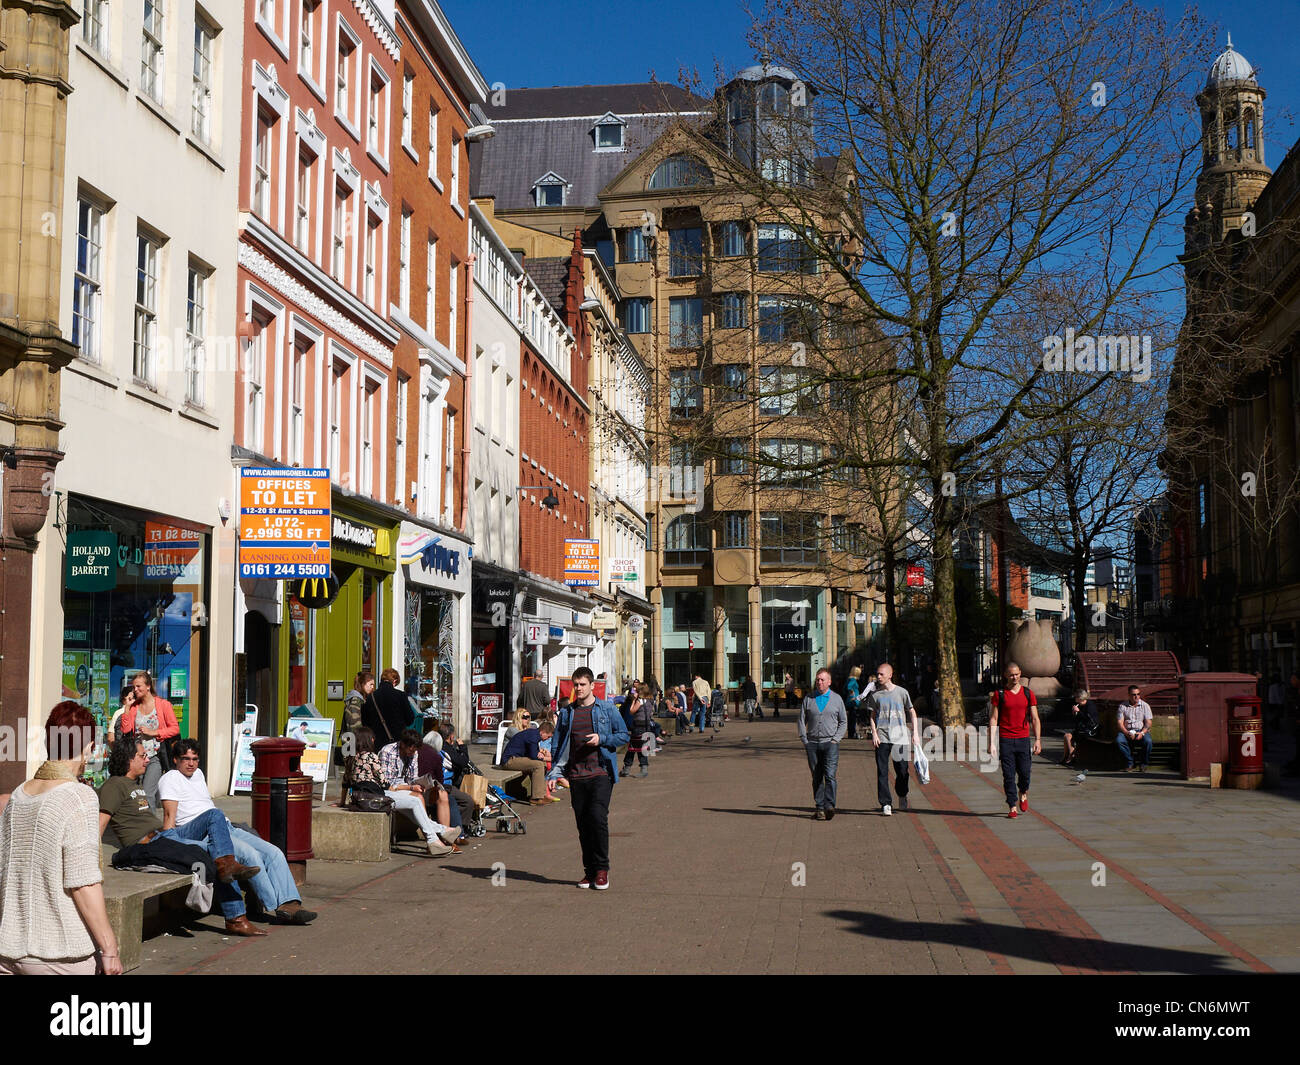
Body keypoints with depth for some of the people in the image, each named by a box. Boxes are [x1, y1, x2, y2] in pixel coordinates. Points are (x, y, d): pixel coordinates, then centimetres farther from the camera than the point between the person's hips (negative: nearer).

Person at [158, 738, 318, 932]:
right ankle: (279, 907, -24)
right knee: (250, 855, -28)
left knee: (273, 853, -8)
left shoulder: (198, 774, 26)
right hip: (200, 834, -9)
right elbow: (170, 815, -9)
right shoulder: (170, 779, 2)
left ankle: (290, 903, -16)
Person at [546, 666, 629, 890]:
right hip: (576, 776, 4)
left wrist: (601, 739, -11)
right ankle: (590, 871, 16)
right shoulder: (566, 713, 12)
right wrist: (557, 772, 4)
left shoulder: (608, 709, 4)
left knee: (598, 817, -17)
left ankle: (602, 869, -4)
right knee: (583, 824, 5)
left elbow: (624, 735, 6)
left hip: (601, 773, -3)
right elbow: (558, 744, 15)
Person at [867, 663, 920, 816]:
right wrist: (874, 733, -3)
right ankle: (885, 804, -3)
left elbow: (912, 712, 10)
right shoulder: (874, 694, 5)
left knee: (903, 769, 3)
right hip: (882, 737, 0)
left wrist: (915, 733, 3)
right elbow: (872, 715, 10)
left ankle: (902, 795, 29)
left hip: (900, 736, 0)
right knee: (882, 771, -6)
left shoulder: (902, 692, 2)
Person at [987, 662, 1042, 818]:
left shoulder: (1028, 694, 7)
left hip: (1023, 739, 1)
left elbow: (1035, 719, 9)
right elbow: (993, 719, 0)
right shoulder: (999, 694, 2)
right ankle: (1012, 807, 7)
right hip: (1005, 740, -1)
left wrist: (1038, 740, -2)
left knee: (1025, 773, -1)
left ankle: (1023, 793, 30)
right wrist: (991, 743, -6)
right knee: (1008, 775, -2)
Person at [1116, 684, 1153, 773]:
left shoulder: (1145, 705, 7)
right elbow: (1120, 723, -1)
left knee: (1148, 741, -33)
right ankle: (1129, 763, -14)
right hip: (1127, 731, 0)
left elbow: (1148, 723, 0)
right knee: (1119, 740, -32)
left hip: (1141, 731, 0)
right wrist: (1127, 733, -20)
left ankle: (1143, 764, -10)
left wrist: (1142, 733, -19)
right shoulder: (1122, 706, 6)